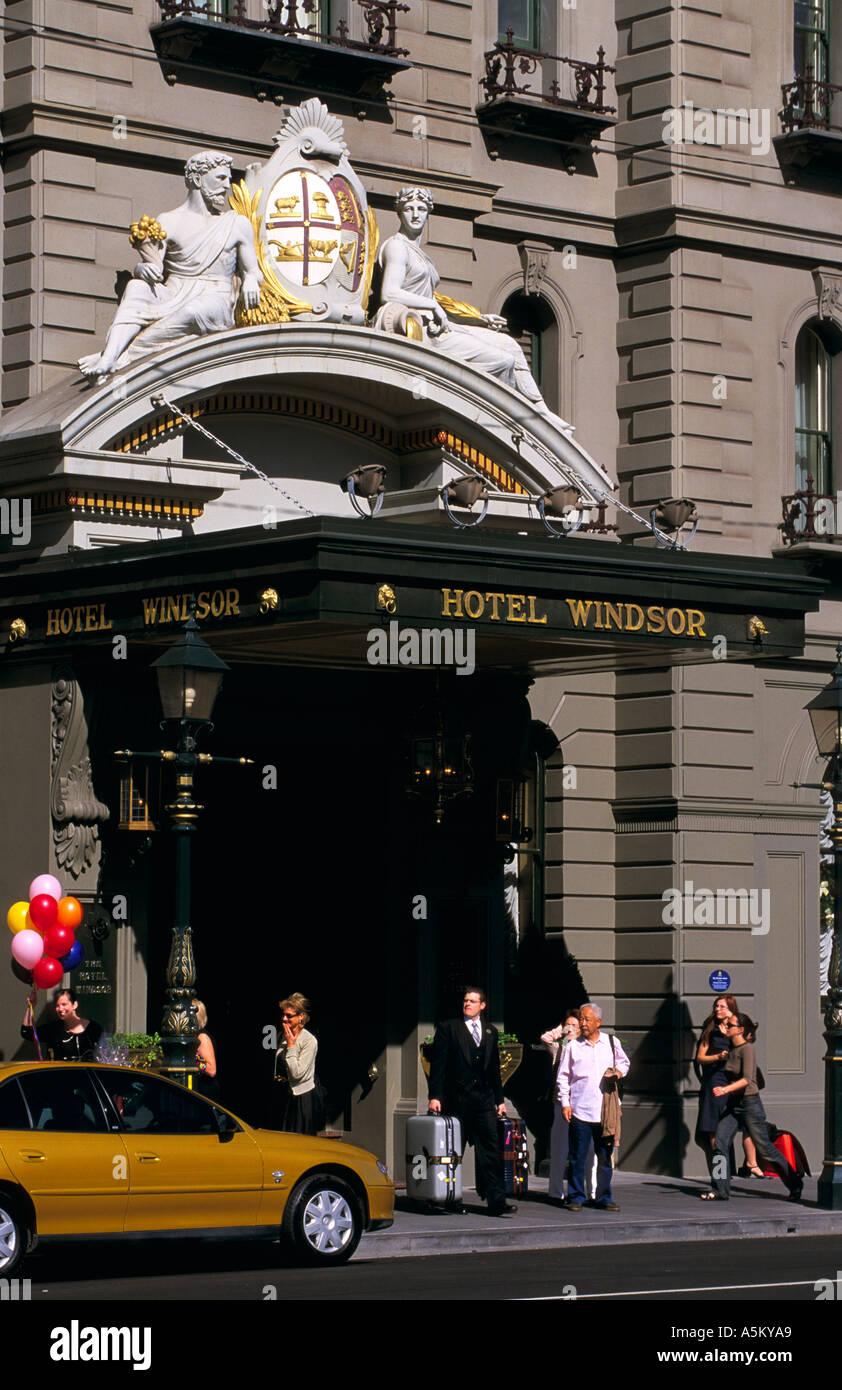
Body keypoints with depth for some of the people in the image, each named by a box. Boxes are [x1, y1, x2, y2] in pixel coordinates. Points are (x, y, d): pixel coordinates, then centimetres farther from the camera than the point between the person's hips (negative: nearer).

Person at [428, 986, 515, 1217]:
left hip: (484, 1099, 3)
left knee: (491, 1151, -5)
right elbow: (438, 1065, -2)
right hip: (457, 1098, -3)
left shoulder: (490, 1032, 15)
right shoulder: (448, 1029, 2)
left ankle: (496, 1201, -8)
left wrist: (499, 1100, 14)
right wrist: (435, 1096, -10)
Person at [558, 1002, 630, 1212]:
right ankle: (576, 1197, 8)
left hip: (606, 1111, 2)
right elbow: (563, 1076, 7)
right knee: (578, 1157, 0)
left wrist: (619, 1071, -1)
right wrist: (565, 1103, -1)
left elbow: (624, 1062, 22)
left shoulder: (612, 1043, 7)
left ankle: (604, 1198, 15)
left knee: (605, 1157, 7)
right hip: (579, 1110, -2)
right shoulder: (573, 1047, 4)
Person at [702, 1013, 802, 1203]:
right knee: (720, 1144, -7)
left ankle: (795, 1185, 17)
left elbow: (747, 1079, -27)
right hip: (732, 1105, 8)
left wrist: (726, 1089, -36)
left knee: (765, 1149, 1)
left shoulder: (747, 1049, -16)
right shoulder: (731, 1049, 8)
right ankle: (720, 1190, -5)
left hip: (750, 1104, -8)